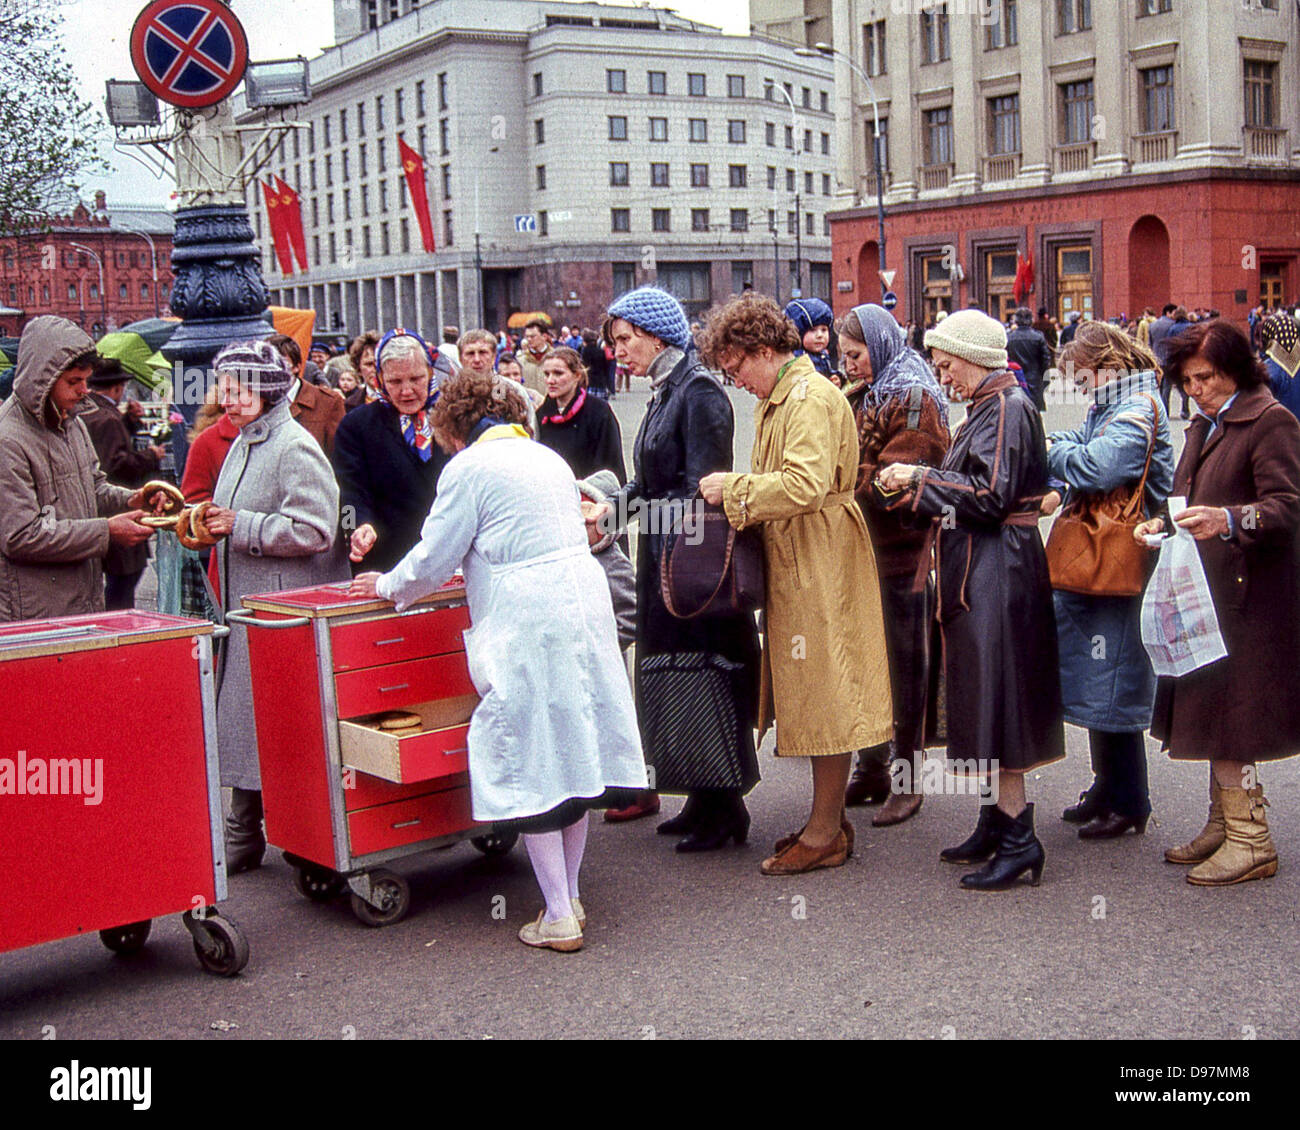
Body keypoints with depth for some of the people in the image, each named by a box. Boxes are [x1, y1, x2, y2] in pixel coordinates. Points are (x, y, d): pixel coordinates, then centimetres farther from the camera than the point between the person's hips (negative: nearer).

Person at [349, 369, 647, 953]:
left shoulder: (470, 468, -4)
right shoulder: (548, 457, 19)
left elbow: (433, 559, -3)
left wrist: (386, 587, 17)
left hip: (527, 622, -8)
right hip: (584, 601, 8)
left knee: (530, 763, -1)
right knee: (573, 750, 14)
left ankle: (559, 916, 3)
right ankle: (570, 895, 24)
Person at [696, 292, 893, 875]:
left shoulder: (812, 398, -16)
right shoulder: (780, 398, 17)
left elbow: (805, 486, -27)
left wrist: (733, 487, -17)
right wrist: (735, 495, 9)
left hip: (820, 568, -11)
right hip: (794, 565, 11)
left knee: (824, 695, -3)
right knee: (811, 695, 15)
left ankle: (825, 834, 6)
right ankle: (830, 818, 24)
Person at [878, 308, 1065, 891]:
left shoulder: (1008, 408, -15)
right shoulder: (990, 407, 15)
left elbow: (989, 497, -22)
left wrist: (919, 479, -13)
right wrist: (918, 484, 11)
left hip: (998, 573, -10)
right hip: (981, 571, 10)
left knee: (995, 703, -7)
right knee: (986, 699, 15)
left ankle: (1018, 839, -1)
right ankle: (996, 823, 24)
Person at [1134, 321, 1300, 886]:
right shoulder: (1204, 427, 19)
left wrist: (1229, 520, -36)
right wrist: (1163, 524, 6)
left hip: (1245, 596, -9)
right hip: (1205, 593, 9)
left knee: (1228, 715, -8)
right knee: (1213, 712, 13)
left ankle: (1250, 840, 0)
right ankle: (1222, 825, 23)